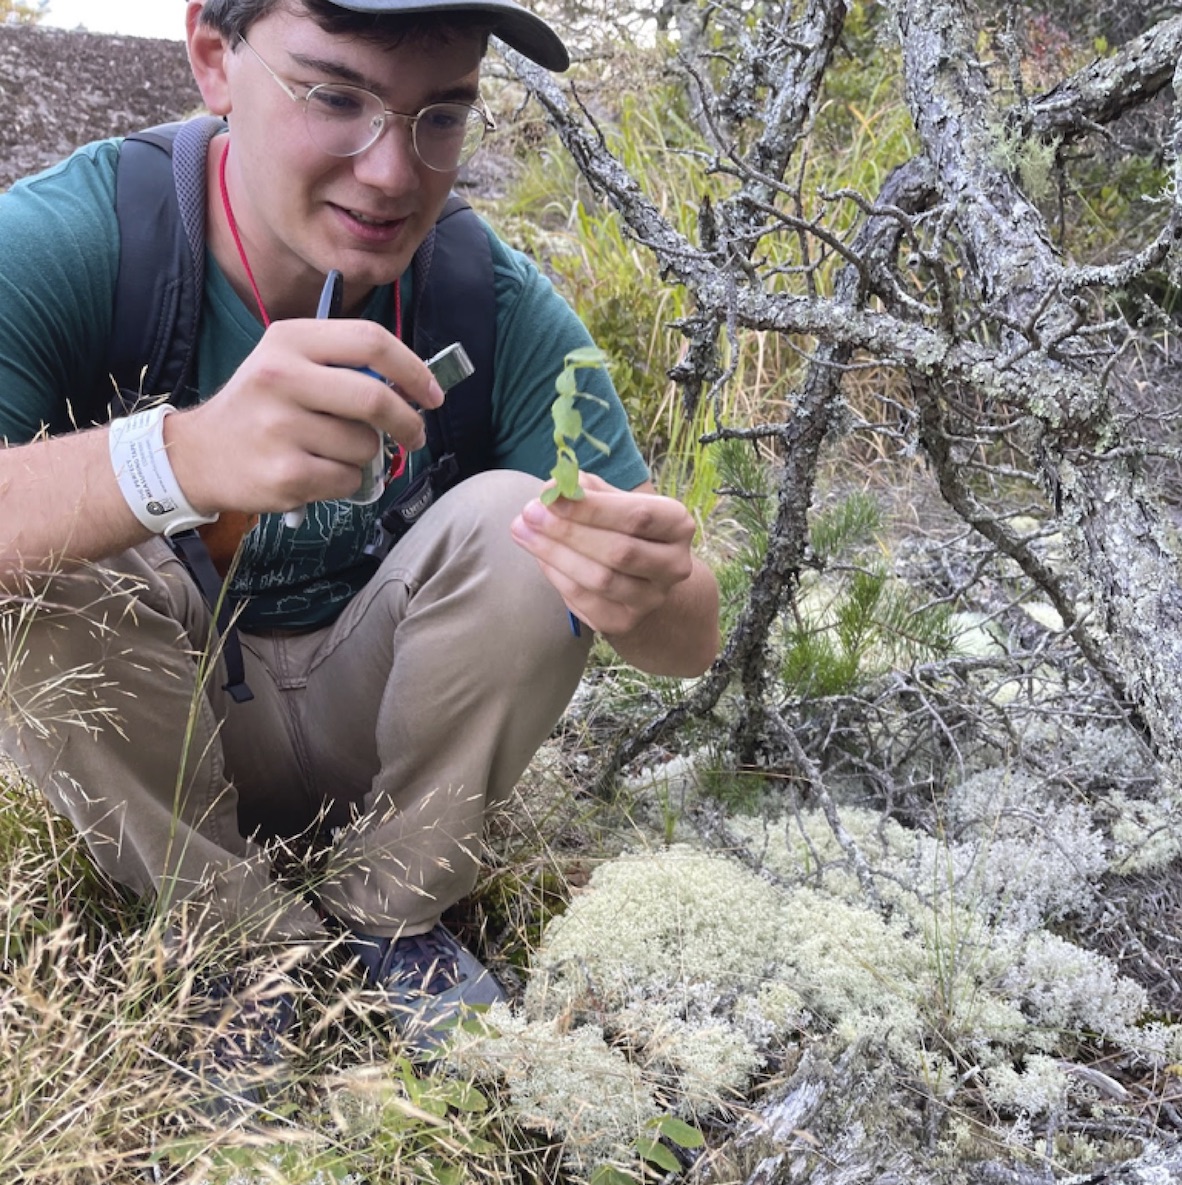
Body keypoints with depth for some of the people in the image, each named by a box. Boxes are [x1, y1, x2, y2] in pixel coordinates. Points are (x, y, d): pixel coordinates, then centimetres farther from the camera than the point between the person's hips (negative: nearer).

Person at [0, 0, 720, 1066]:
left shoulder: (499, 302, -18)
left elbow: (690, 642, -18)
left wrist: (651, 594, -43)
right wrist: (178, 457, -55)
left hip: (376, 726, 1)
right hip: (142, 741, 0)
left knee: (514, 521, -23)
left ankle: (392, 916, -3)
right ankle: (253, 939, -7)